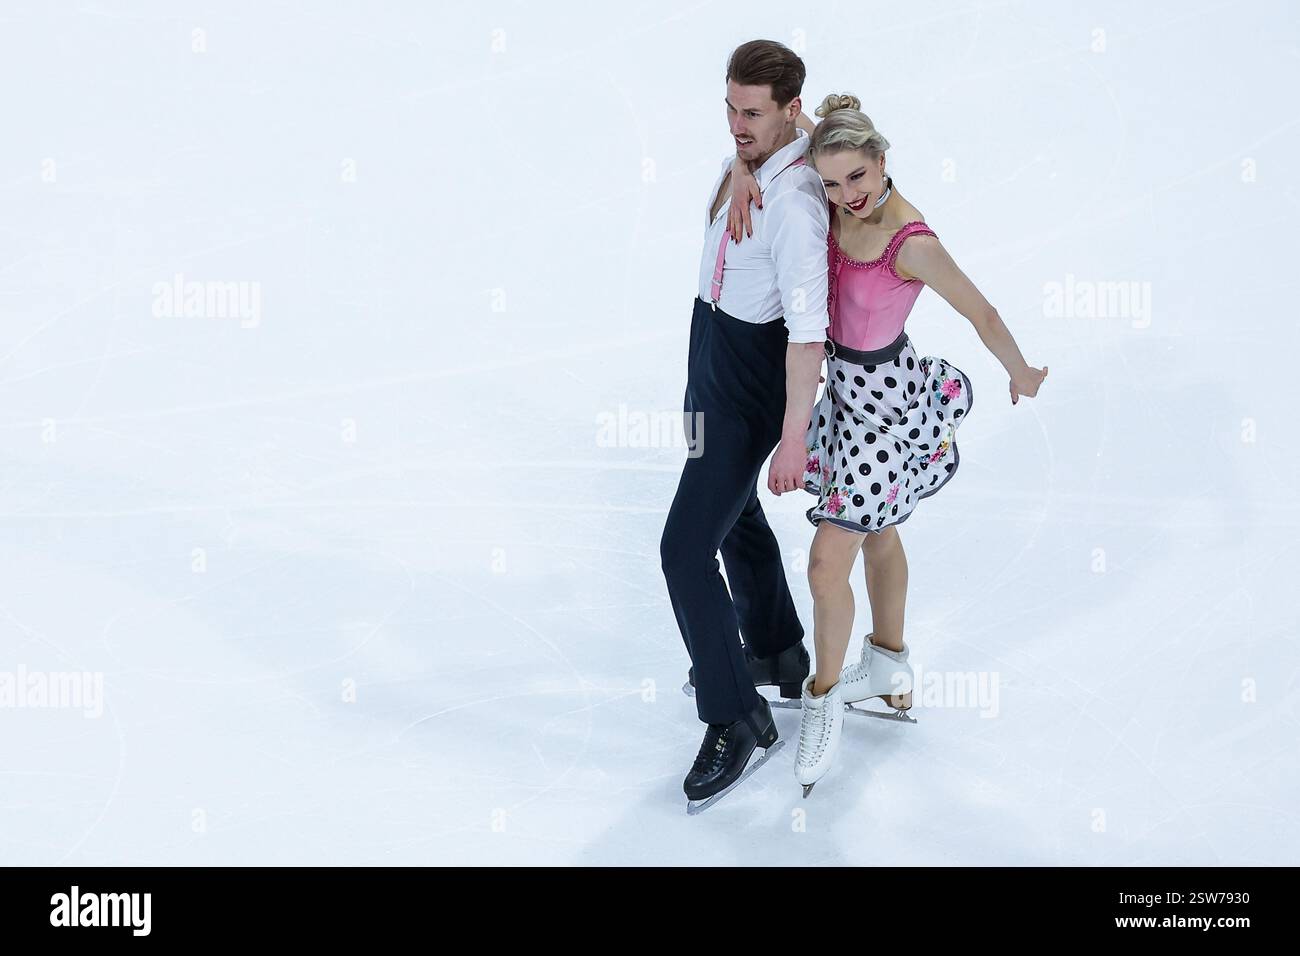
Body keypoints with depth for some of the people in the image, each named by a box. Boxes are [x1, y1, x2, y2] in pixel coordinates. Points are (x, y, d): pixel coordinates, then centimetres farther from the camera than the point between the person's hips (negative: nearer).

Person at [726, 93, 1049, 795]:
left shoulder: (912, 243, -30)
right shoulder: (839, 202, -12)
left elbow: (981, 313, -15)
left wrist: (1021, 375, 1)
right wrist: (744, 171, -25)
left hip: (882, 401, -8)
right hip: (845, 385, 8)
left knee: (827, 566, -4)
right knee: (876, 529, 25)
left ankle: (824, 698, 18)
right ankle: (890, 665, 46)